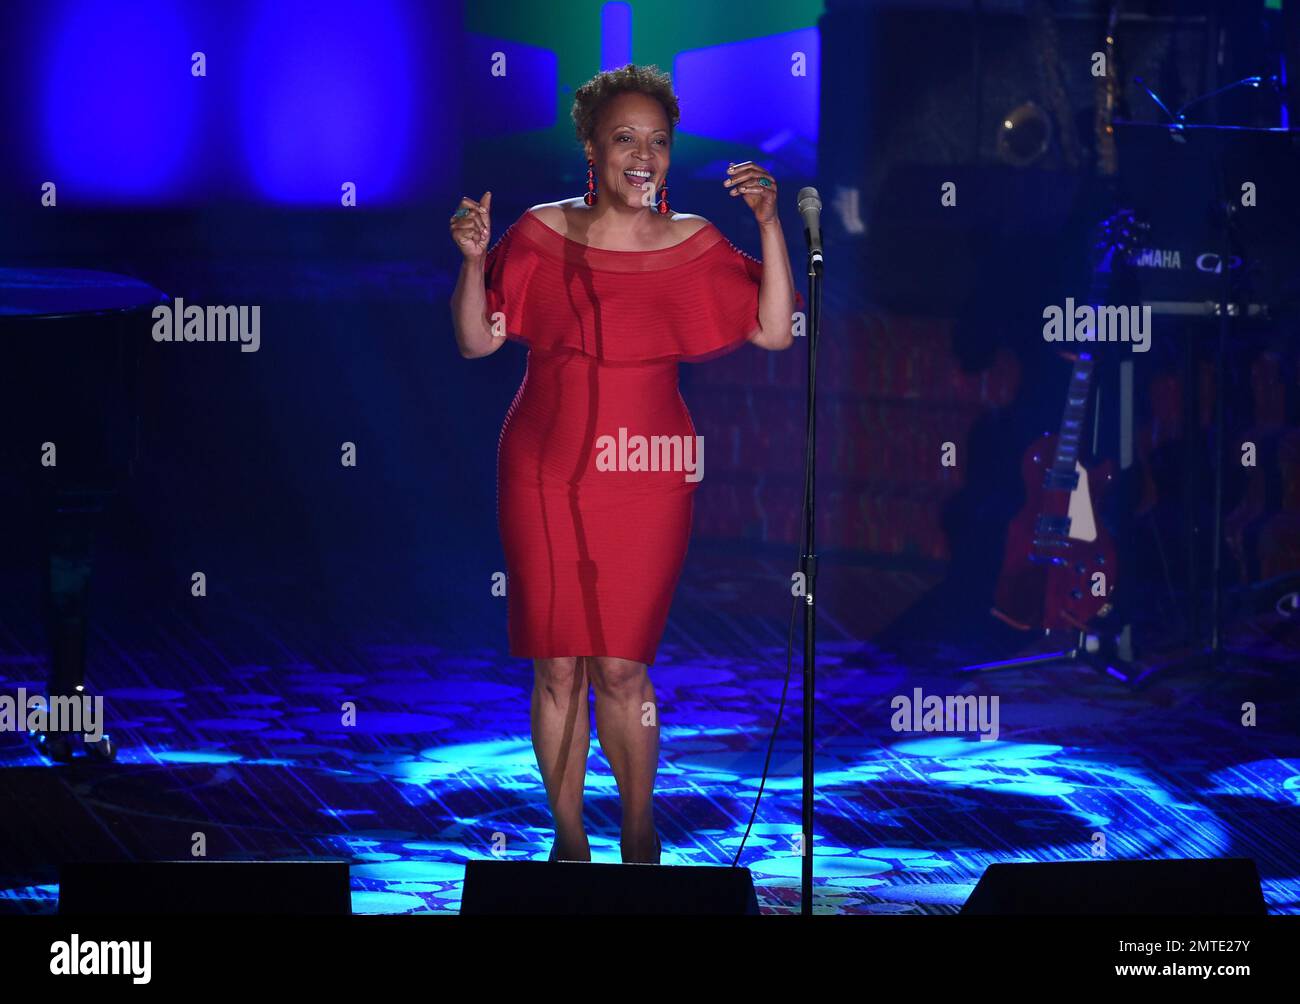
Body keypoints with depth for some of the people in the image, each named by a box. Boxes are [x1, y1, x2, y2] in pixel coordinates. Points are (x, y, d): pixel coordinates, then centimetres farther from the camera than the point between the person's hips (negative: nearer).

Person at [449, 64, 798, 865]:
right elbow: (476, 341, 2)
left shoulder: (693, 243, 1)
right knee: (557, 668, 4)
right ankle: (568, 838, 17)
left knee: (619, 669, -3)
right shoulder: (541, 233, 1)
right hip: (544, 475, 1)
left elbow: (775, 331, -5)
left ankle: (639, 831, 15)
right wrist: (474, 259, -14)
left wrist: (770, 225, -12)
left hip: (645, 478, -1)